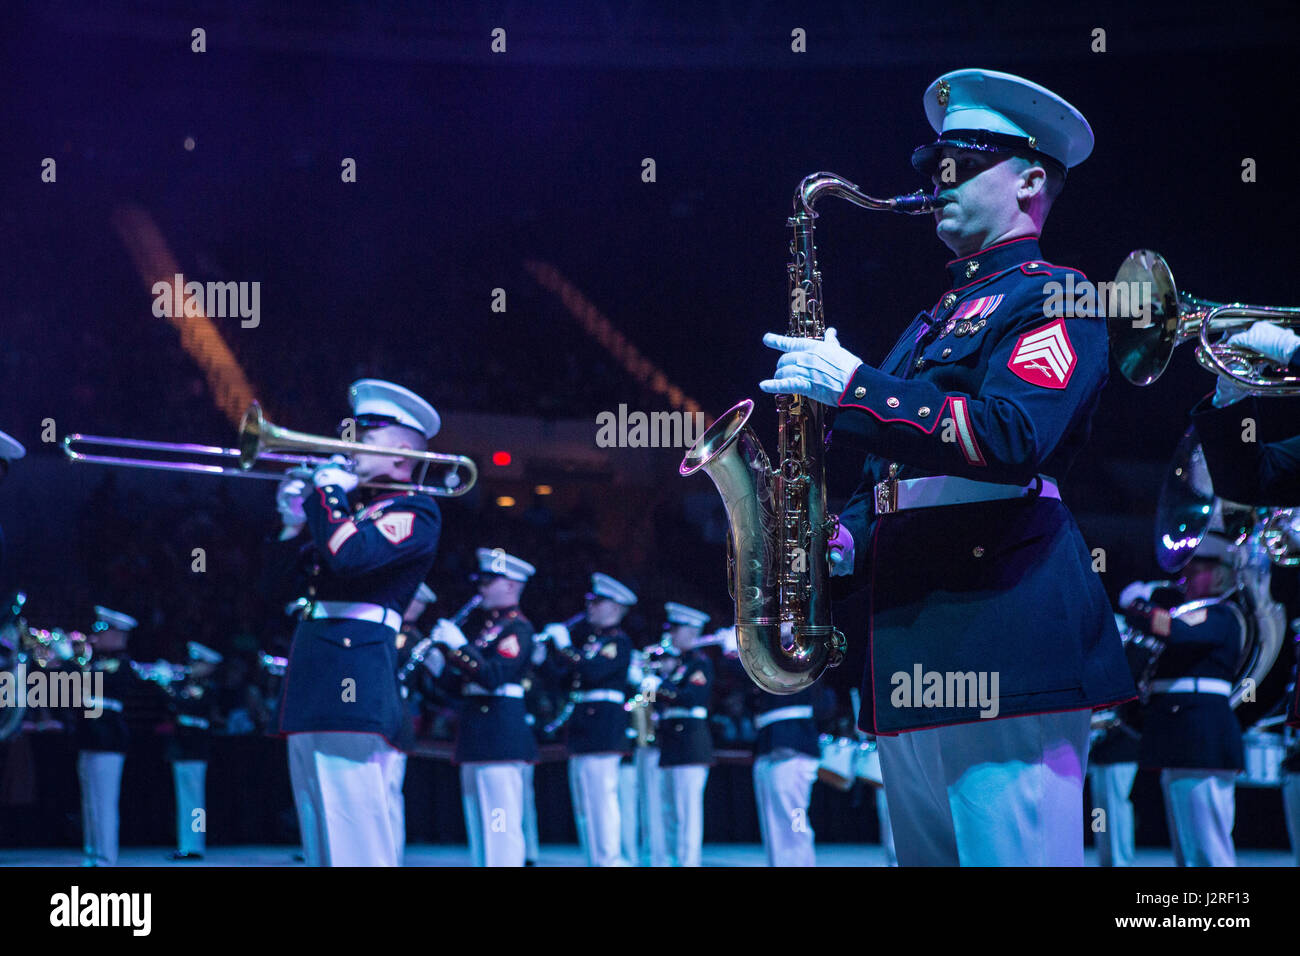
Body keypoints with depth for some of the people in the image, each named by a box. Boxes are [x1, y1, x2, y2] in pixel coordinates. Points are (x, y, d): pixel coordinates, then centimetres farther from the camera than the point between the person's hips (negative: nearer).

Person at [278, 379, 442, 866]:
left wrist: (327, 492, -7)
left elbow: (349, 555, -22)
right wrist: (300, 511, 13)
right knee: (321, 840, 10)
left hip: (356, 674, -9)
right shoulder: (355, 506, 22)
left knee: (357, 843, -13)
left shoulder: (416, 511, -4)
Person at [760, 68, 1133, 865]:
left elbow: (1014, 436, -20)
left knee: (1009, 858, -12)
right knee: (928, 856, 10)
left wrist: (851, 385, -17)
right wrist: (846, 538, 8)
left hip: (1003, 649, -9)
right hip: (911, 656, 9)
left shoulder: (1053, 298, -2)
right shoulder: (936, 322, 26)